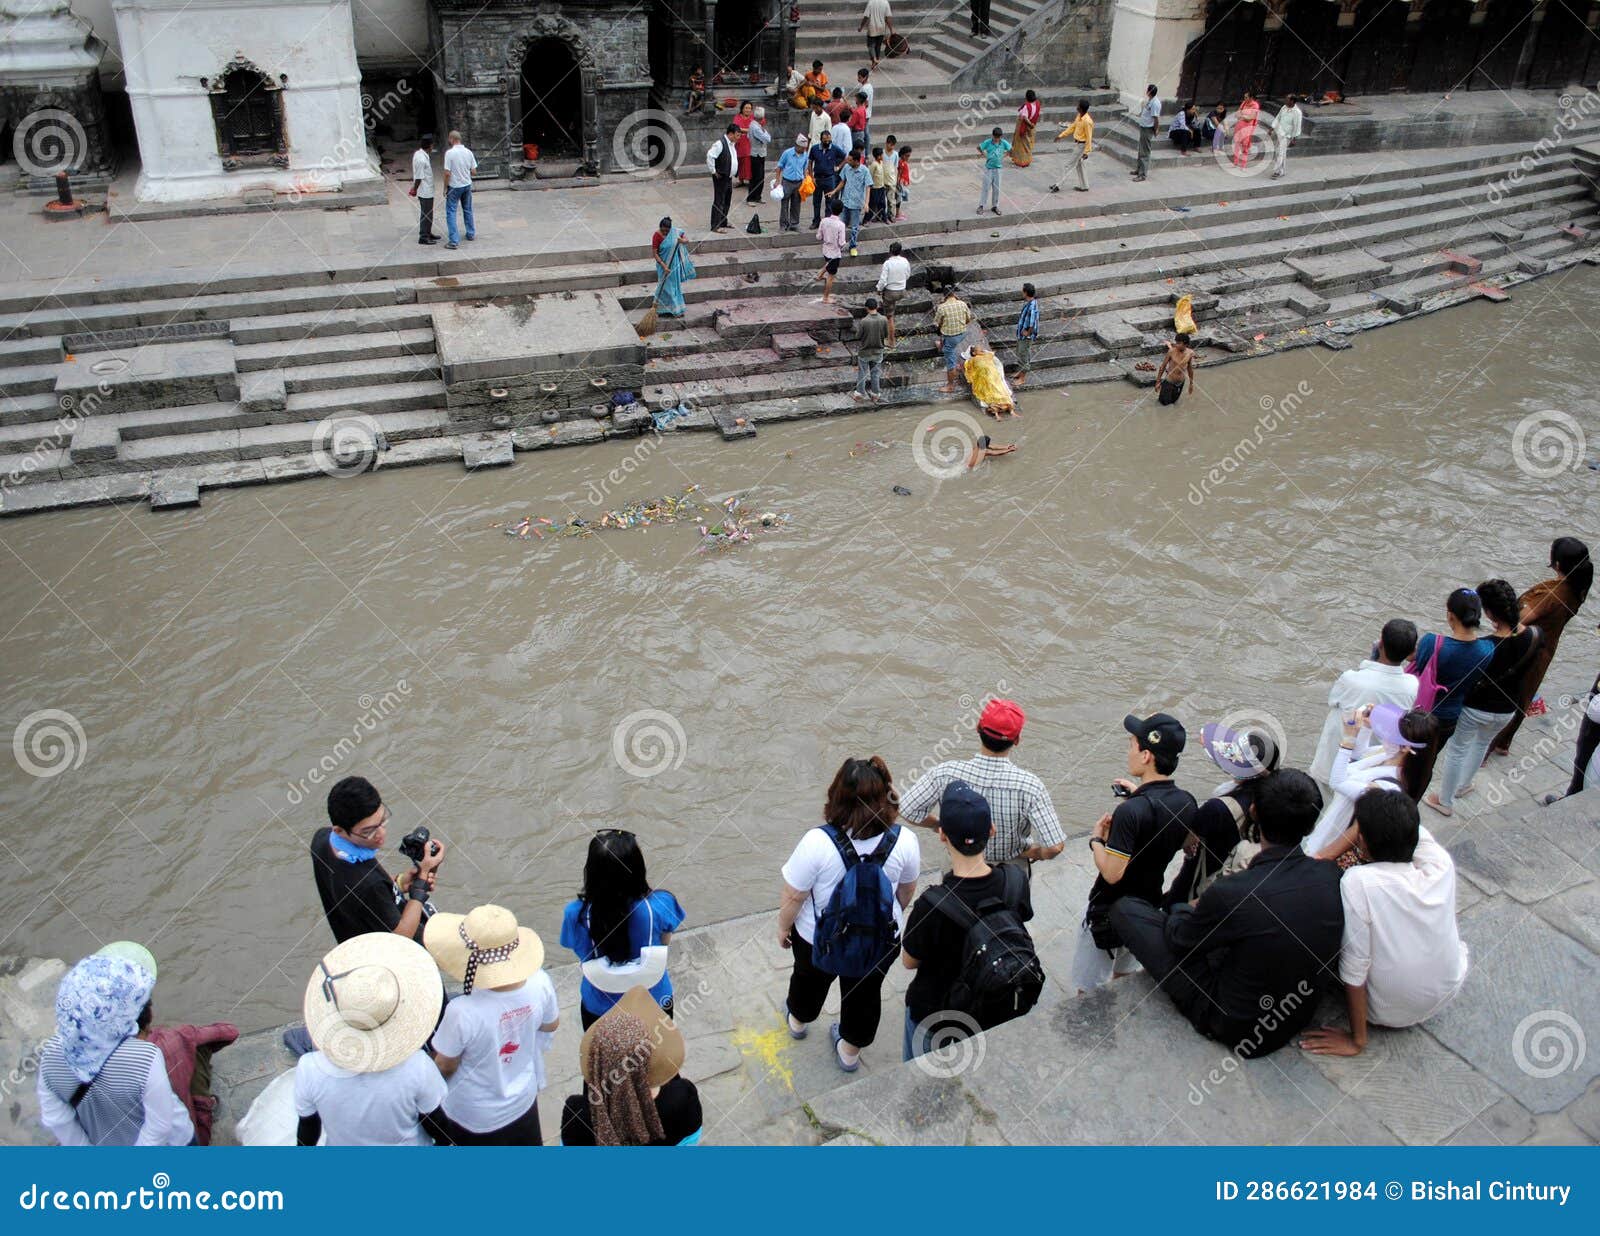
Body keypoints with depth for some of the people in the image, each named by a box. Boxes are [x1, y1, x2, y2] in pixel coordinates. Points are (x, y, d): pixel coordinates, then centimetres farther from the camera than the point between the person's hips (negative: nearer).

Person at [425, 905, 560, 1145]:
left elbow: (445, 1066, -19)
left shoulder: (462, 1012, -38)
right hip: (523, 1099, 4)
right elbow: (551, 1025, -4)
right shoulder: (539, 984, -25)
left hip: (474, 1117, -3)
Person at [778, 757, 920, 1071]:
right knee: (865, 993, 27)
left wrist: (783, 928, 0)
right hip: (880, 941, 1)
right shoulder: (904, 840, -23)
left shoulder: (817, 842, -32)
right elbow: (907, 890, -4)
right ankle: (850, 1051, 49)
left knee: (810, 979, 30)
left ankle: (798, 1021, 58)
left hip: (818, 939, -1)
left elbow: (793, 897, -20)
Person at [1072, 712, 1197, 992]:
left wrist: (1095, 839, -10)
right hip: (1149, 905, 7)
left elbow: (1112, 873, -27)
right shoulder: (1186, 802, -8)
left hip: (1110, 910, -7)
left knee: (1089, 991, 9)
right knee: (1124, 980, 28)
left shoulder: (1131, 811, -31)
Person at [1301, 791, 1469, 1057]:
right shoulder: (1441, 865, -22)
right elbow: (1413, 828, 1)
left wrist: (1357, 1041, -14)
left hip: (1388, 1013, -4)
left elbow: (1354, 968, -25)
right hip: (1448, 994, 4)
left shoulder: (1358, 882, -33)